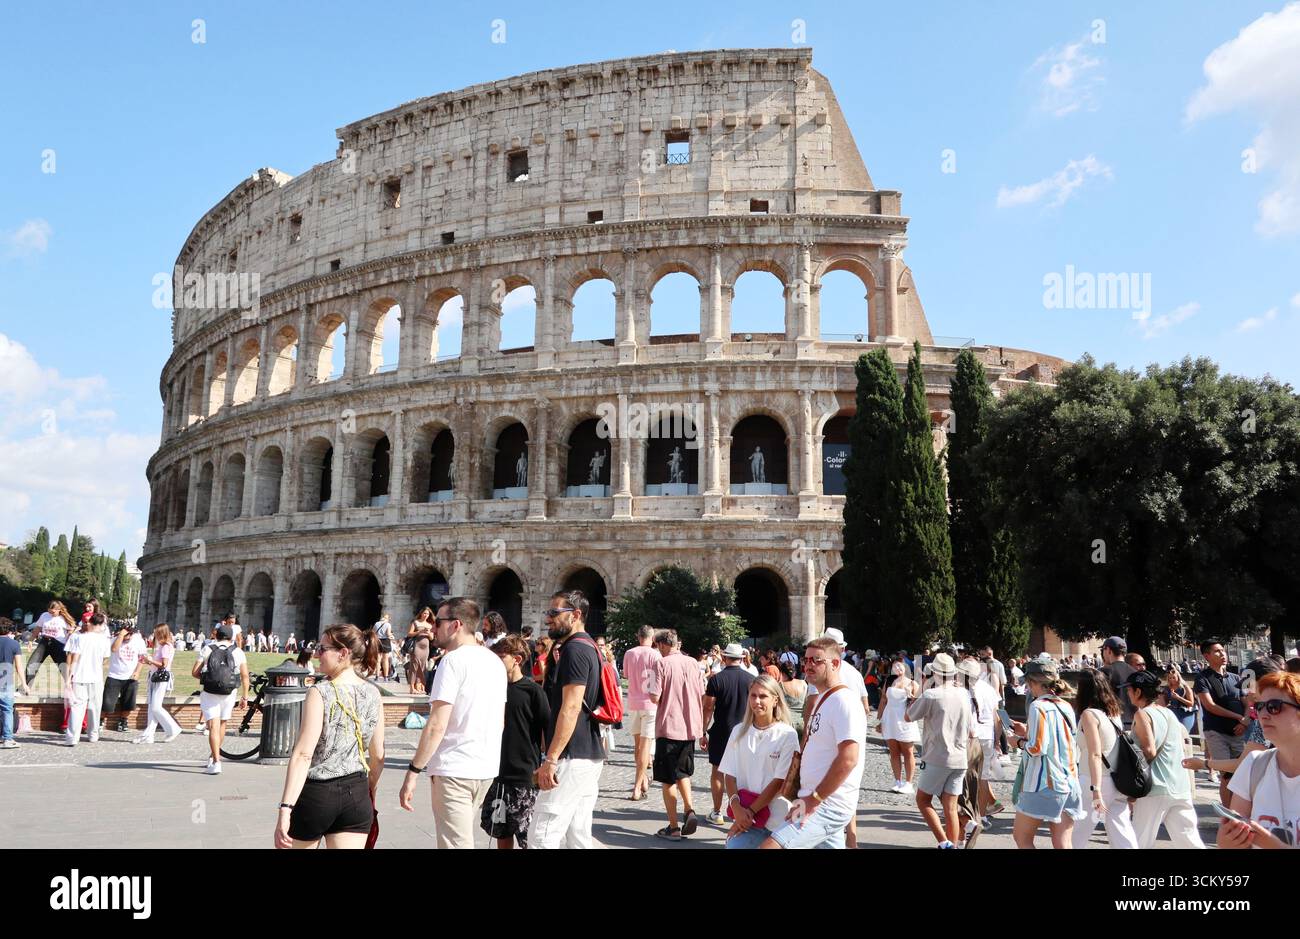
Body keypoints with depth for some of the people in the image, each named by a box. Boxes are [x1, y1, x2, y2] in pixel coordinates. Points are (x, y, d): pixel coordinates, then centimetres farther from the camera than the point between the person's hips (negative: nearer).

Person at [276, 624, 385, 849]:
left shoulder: (320, 693, -13)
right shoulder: (372, 694, 2)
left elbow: (303, 754, -19)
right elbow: (378, 755, 8)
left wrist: (285, 808, -19)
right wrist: (371, 794, 22)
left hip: (315, 795, -4)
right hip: (356, 796, 4)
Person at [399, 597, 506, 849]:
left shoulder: (453, 660, -13)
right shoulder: (495, 661, 12)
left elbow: (437, 725, -19)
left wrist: (413, 771, -16)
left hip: (454, 770, -8)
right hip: (487, 768, 8)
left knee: (456, 843, -2)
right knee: (462, 837, 22)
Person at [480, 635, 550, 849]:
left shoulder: (533, 691, -9)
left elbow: (548, 731, -7)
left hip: (526, 777, -6)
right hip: (497, 774, 6)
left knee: (528, 837, -3)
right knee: (502, 833, 14)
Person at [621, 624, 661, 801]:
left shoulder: (629, 654, 1)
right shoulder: (655, 654, -10)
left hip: (633, 703, 4)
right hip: (650, 702, -4)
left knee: (637, 743, 18)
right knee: (646, 744, -2)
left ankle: (643, 781, 27)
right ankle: (637, 787, -7)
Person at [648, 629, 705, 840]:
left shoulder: (662, 664, -11)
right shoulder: (692, 663, 4)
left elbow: (655, 698, -16)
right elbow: (702, 696, 8)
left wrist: (652, 693, 7)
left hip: (668, 728, -5)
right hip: (690, 727, 5)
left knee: (668, 779, 6)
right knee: (682, 772, 22)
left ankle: (673, 828, 8)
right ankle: (689, 809, 1)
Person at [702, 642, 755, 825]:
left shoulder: (716, 679, -10)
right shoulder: (751, 679, -1)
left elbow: (708, 708, -9)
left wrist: (703, 733, -2)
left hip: (720, 732, -3)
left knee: (717, 771, 8)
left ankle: (717, 813, 12)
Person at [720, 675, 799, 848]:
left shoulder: (787, 735, -6)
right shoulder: (739, 731, 5)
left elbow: (779, 781, -9)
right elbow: (730, 774, 5)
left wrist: (751, 812, -12)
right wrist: (736, 807, -12)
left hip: (776, 819, -2)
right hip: (745, 817, 2)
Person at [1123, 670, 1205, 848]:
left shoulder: (1142, 714, -8)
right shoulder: (1169, 712, 13)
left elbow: (1149, 751, -17)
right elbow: (1183, 733, 27)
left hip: (1156, 787, -7)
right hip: (1180, 787, 7)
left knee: (1142, 842, 3)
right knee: (1188, 839, 7)